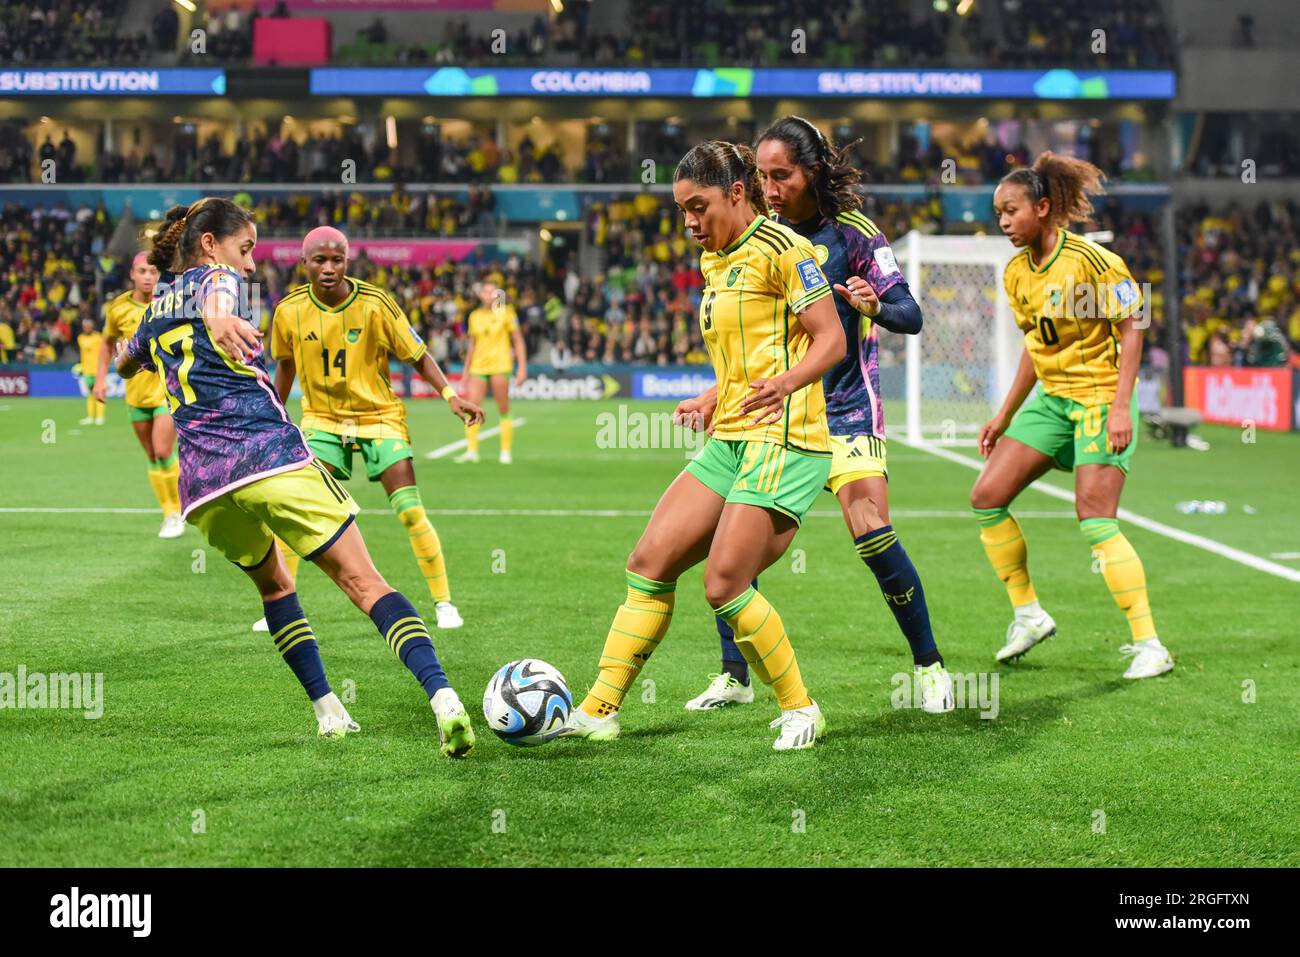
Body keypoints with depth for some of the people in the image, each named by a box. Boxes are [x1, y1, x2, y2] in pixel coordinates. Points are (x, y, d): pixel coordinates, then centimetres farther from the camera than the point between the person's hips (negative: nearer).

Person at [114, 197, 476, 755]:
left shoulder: (155, 310, 24)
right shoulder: (218, 277, 7)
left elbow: (123, 365, 47)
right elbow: (215, 300, -22)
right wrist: (220, 323, -45)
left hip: (203, 480, 6)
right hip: (272, 458, -6)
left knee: (272, 583, 28)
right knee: (365, 583, -9)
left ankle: (327, 710, 19)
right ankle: (443, 697, -25)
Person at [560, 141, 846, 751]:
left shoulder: (780, 247, -8)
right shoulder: (714, 261, 19)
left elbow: (831, 339, -12)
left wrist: (786, 382, -28)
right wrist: (710, 402, 16)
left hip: (782, 439, -9)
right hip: (729, 441, 9)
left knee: (724, 584, -15)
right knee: (650, 562, 2)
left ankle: (800, 710, 3)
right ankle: (599, 711, 7)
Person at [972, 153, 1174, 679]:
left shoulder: (1092, 260, -16)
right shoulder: (1016, 273, 7)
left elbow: (1131, 330, -14)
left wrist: (1120, 406, -21)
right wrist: (1004, 416, 19)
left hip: (1100, 399, -8)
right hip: (1051, 398, 8)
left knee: (1095, 521, -17)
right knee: (986, 498, 0)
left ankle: (1149, 644, -10)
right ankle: (1028, 613, 14)